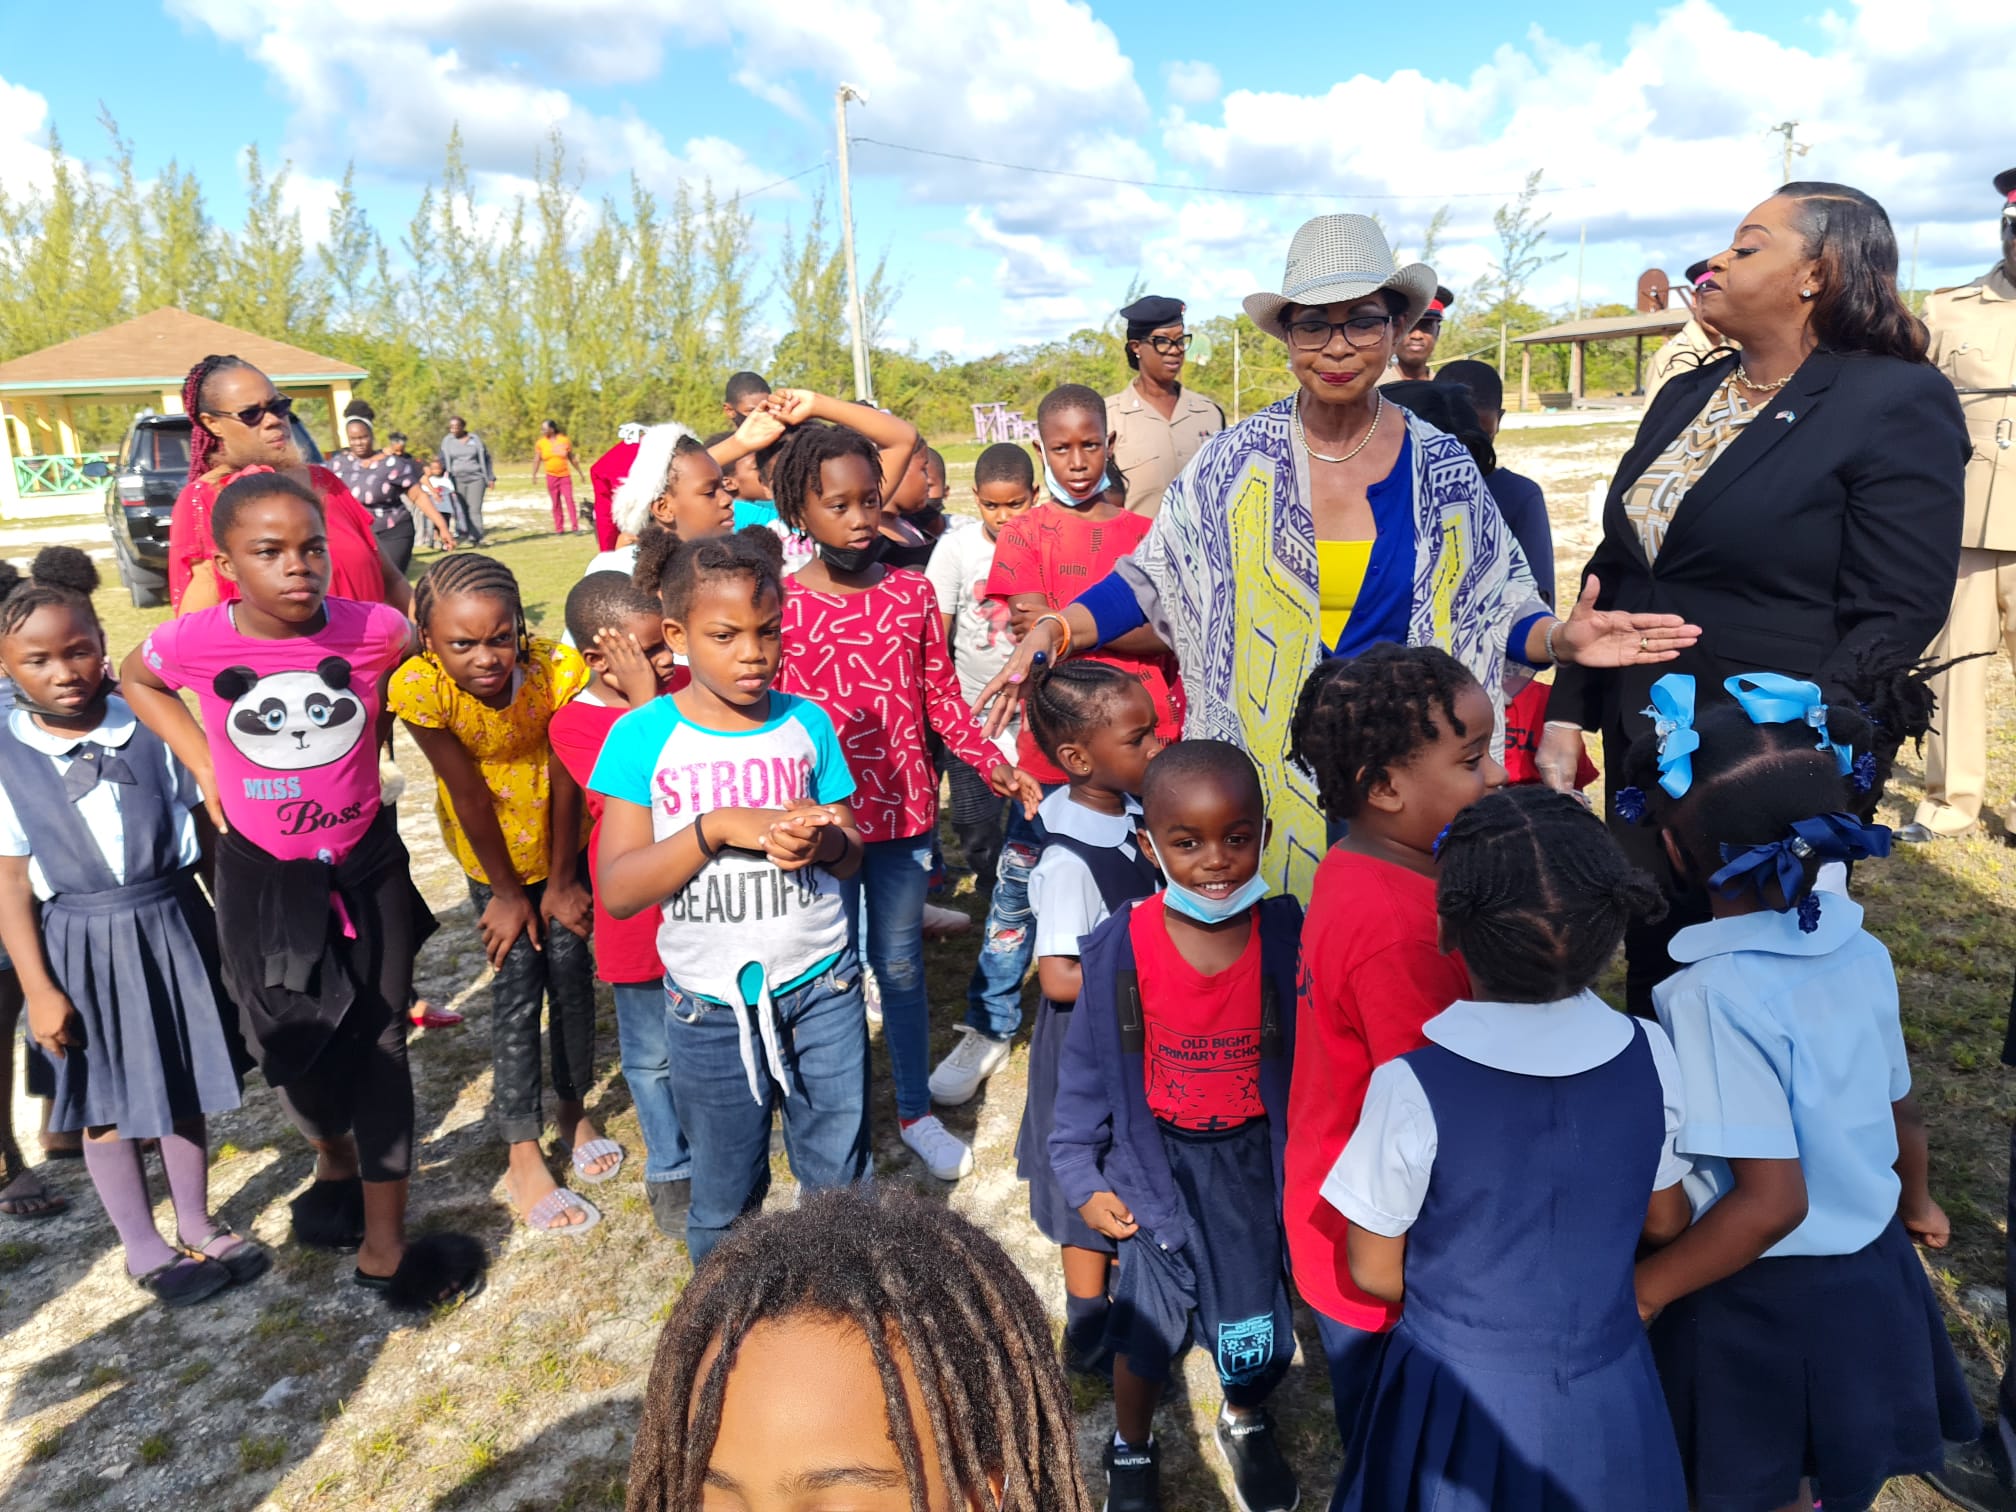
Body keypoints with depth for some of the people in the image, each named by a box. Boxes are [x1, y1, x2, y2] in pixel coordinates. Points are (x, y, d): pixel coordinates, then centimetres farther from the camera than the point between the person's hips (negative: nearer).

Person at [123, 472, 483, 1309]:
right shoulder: (194, 642, -14)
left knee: (378, 1050, 4)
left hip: (366, 869, 0)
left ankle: (383, 1248, 19)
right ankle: (335, 1161, 47)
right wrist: (203, 765, -2)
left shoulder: (373, 629, -15)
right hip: (261, 878, 1)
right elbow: (134, 678, 9)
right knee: (293, 1050, 15)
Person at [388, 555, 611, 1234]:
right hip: (489, 848, -1)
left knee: (571, 968, 6)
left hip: (559, 836, 1)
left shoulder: (556, 669, -31)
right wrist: (507, 891, -11)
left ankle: (574, 1108, 31)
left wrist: (561, 882, -9)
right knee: (516, 985, -1)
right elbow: (469, 795, -22)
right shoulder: (420, 687, -32)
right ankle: (523, 1155, 14)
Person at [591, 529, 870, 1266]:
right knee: (725, 1198, 17)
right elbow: (617, 890, -12)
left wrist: (822, 840, -17)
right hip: (710, 1007, -1)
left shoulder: (807, 722, -2)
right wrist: (718, 826, -25)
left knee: (839, 1183, 15)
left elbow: (852, 851, 7)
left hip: (823, 990, 2)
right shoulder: (643, 737, -8)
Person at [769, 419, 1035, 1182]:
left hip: (903, 811, 2)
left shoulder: (913, 593, 0)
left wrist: (992, 762, -4)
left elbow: (941, 696, 6)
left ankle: (917, 1113, 32)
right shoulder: (783, 606, -8)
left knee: (900, 964, 14)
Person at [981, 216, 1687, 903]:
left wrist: (1561, 639, -15)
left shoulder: (1443, 470, 0)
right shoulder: (1238, 460, -3)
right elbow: (1150, 581, 2)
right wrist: (1052, 633, -11)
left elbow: (1491, 614, 6)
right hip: (1261, 771, -1)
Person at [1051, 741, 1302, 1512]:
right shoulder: (1121, 948, -19)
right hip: (1158, 1162, -1)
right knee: (1147, 1325, 12)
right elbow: (1088, 1067, -7)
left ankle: (1245, 1423, 49)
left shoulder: (1285, 936, -17)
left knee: (1253, 1321, 12)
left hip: (1251, 1160, 1)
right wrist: (1083, 1176, -4)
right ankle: (1131, 1449, 45)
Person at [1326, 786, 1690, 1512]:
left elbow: (1376, 1271, -12)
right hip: (1609, 1394, 3)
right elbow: (1665, 1224, 0)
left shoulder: (1411, 1089, -27)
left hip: (1467, 1399, -3)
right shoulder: (1651, 1057, -17)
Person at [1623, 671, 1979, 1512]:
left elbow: (1772, 1201, -29)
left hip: (1766, 1315, -6)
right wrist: (1914, 1204, 27)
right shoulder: (1862, 951, -8)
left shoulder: (1715, 994, -30)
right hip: (1876, 1286, 6)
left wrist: (1647, 1288, -16)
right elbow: (1902, 1113, 6)